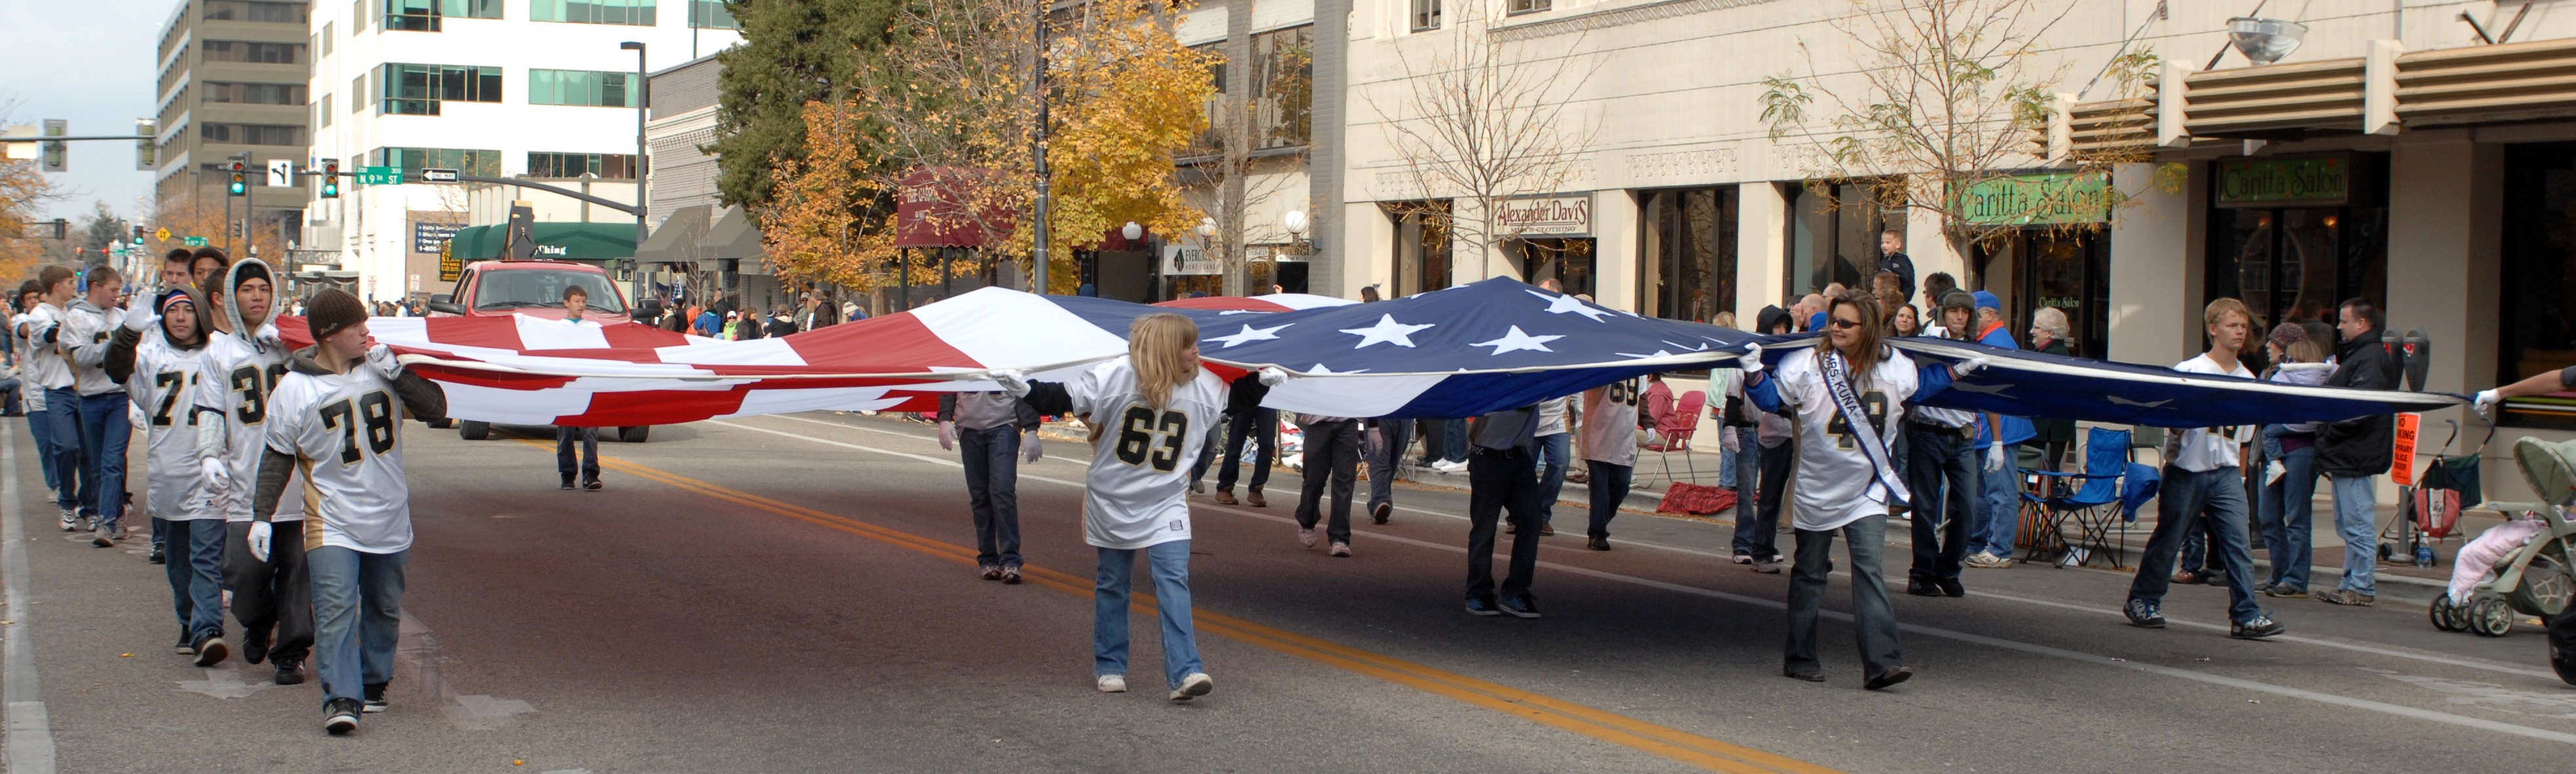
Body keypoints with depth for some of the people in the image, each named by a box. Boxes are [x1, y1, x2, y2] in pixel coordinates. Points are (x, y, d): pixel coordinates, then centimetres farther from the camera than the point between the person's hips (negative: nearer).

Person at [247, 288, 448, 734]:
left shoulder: (381, 369, 3)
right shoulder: (295, 388, -5)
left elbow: (435, 408, -1)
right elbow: (277, 457, 1)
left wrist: (396, 373, -14)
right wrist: (262, 516, -3)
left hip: (390, 520, 4)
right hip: (333, 523, -4)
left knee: (385, 609, 13)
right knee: (336, 609, -16)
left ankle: (373, 683, 29)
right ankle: (340, 700, -19)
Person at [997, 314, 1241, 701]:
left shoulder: (1204, 386, -1)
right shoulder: (1113, 378, -14)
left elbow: (1236, 400, 21)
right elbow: (1063, 399, -12)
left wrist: (1260, 382, 11)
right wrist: (1025, 390, -25)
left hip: (1167, 502, 1)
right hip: (1113, 499, -1)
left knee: (1173, 580, -13)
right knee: (1112, 583, 10)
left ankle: (1185, 672, -19)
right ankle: (1109, 668, 25)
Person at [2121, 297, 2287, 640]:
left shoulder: (2247, 379, 9)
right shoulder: (2189, 371, -6)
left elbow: (2241, 431, 17)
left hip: (2225, 473, 4)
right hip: (2187, 470, -4)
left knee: (2238, 541, -7)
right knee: (2167, 539, 6)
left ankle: (2245, 615, -8)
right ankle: (2142, 601, 24)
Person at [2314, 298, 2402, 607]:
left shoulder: (2370, 358, -14)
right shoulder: (2355, 355, 20)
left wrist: (2328, 431, -15)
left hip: (2356, 458, -11)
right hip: (2347, 457, 11)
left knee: (2358, 525, -7)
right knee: (2349, 525, 15)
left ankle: (2362, 588, -4)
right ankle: (2352, 583, 21)